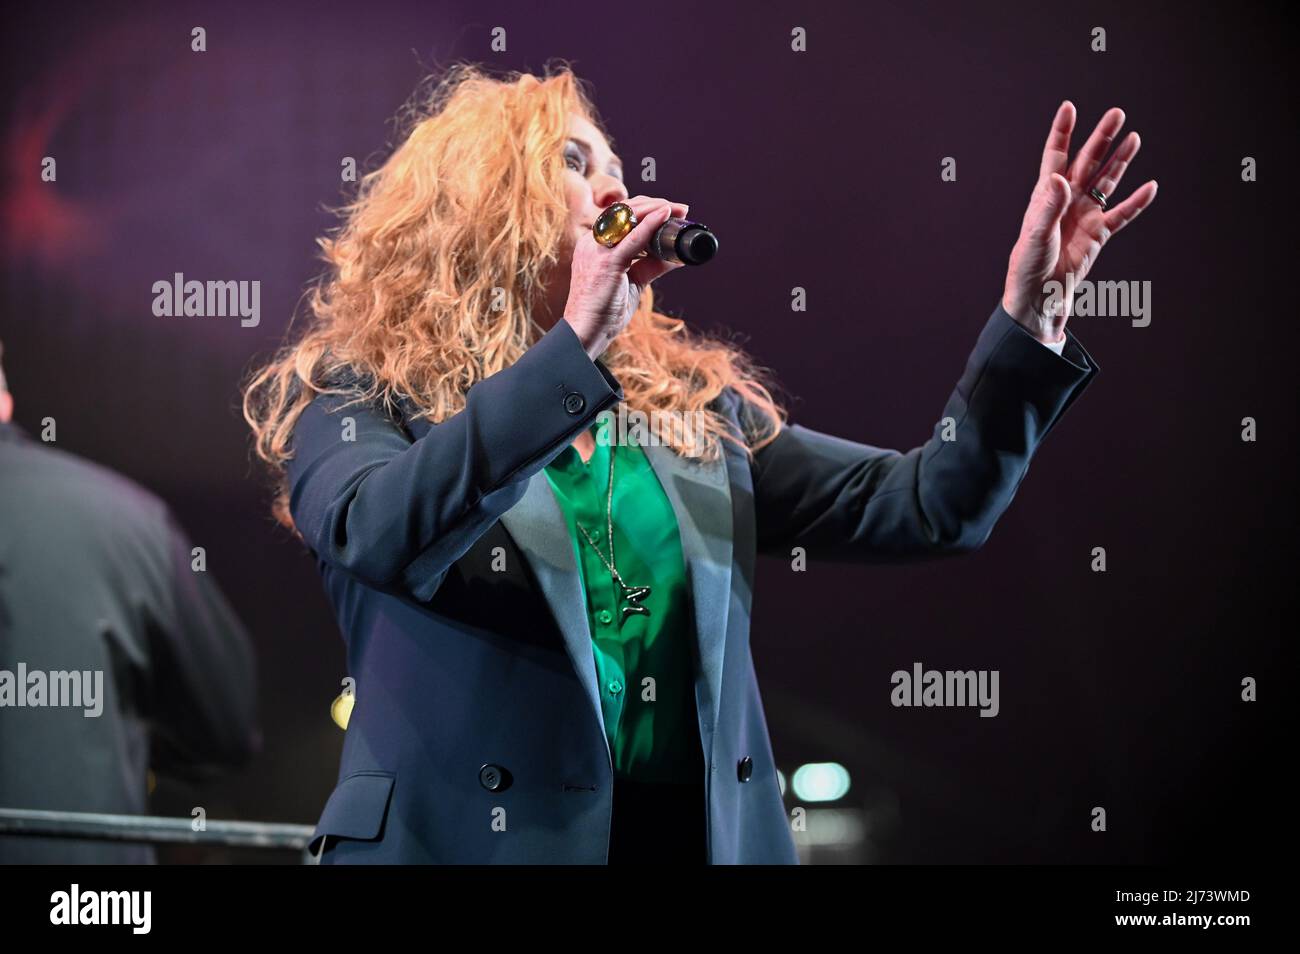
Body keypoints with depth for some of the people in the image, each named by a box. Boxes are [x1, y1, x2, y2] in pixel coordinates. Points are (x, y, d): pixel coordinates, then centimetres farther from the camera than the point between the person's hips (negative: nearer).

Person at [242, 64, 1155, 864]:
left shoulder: (694, 407, 11)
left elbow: (927, 506, 5)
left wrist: (1029, 311, -5)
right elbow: (385, 536, -22)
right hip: (465, 839, -4)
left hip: (705, 835, 4)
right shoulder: (356, 393, 0)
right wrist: (572, 347, -21)